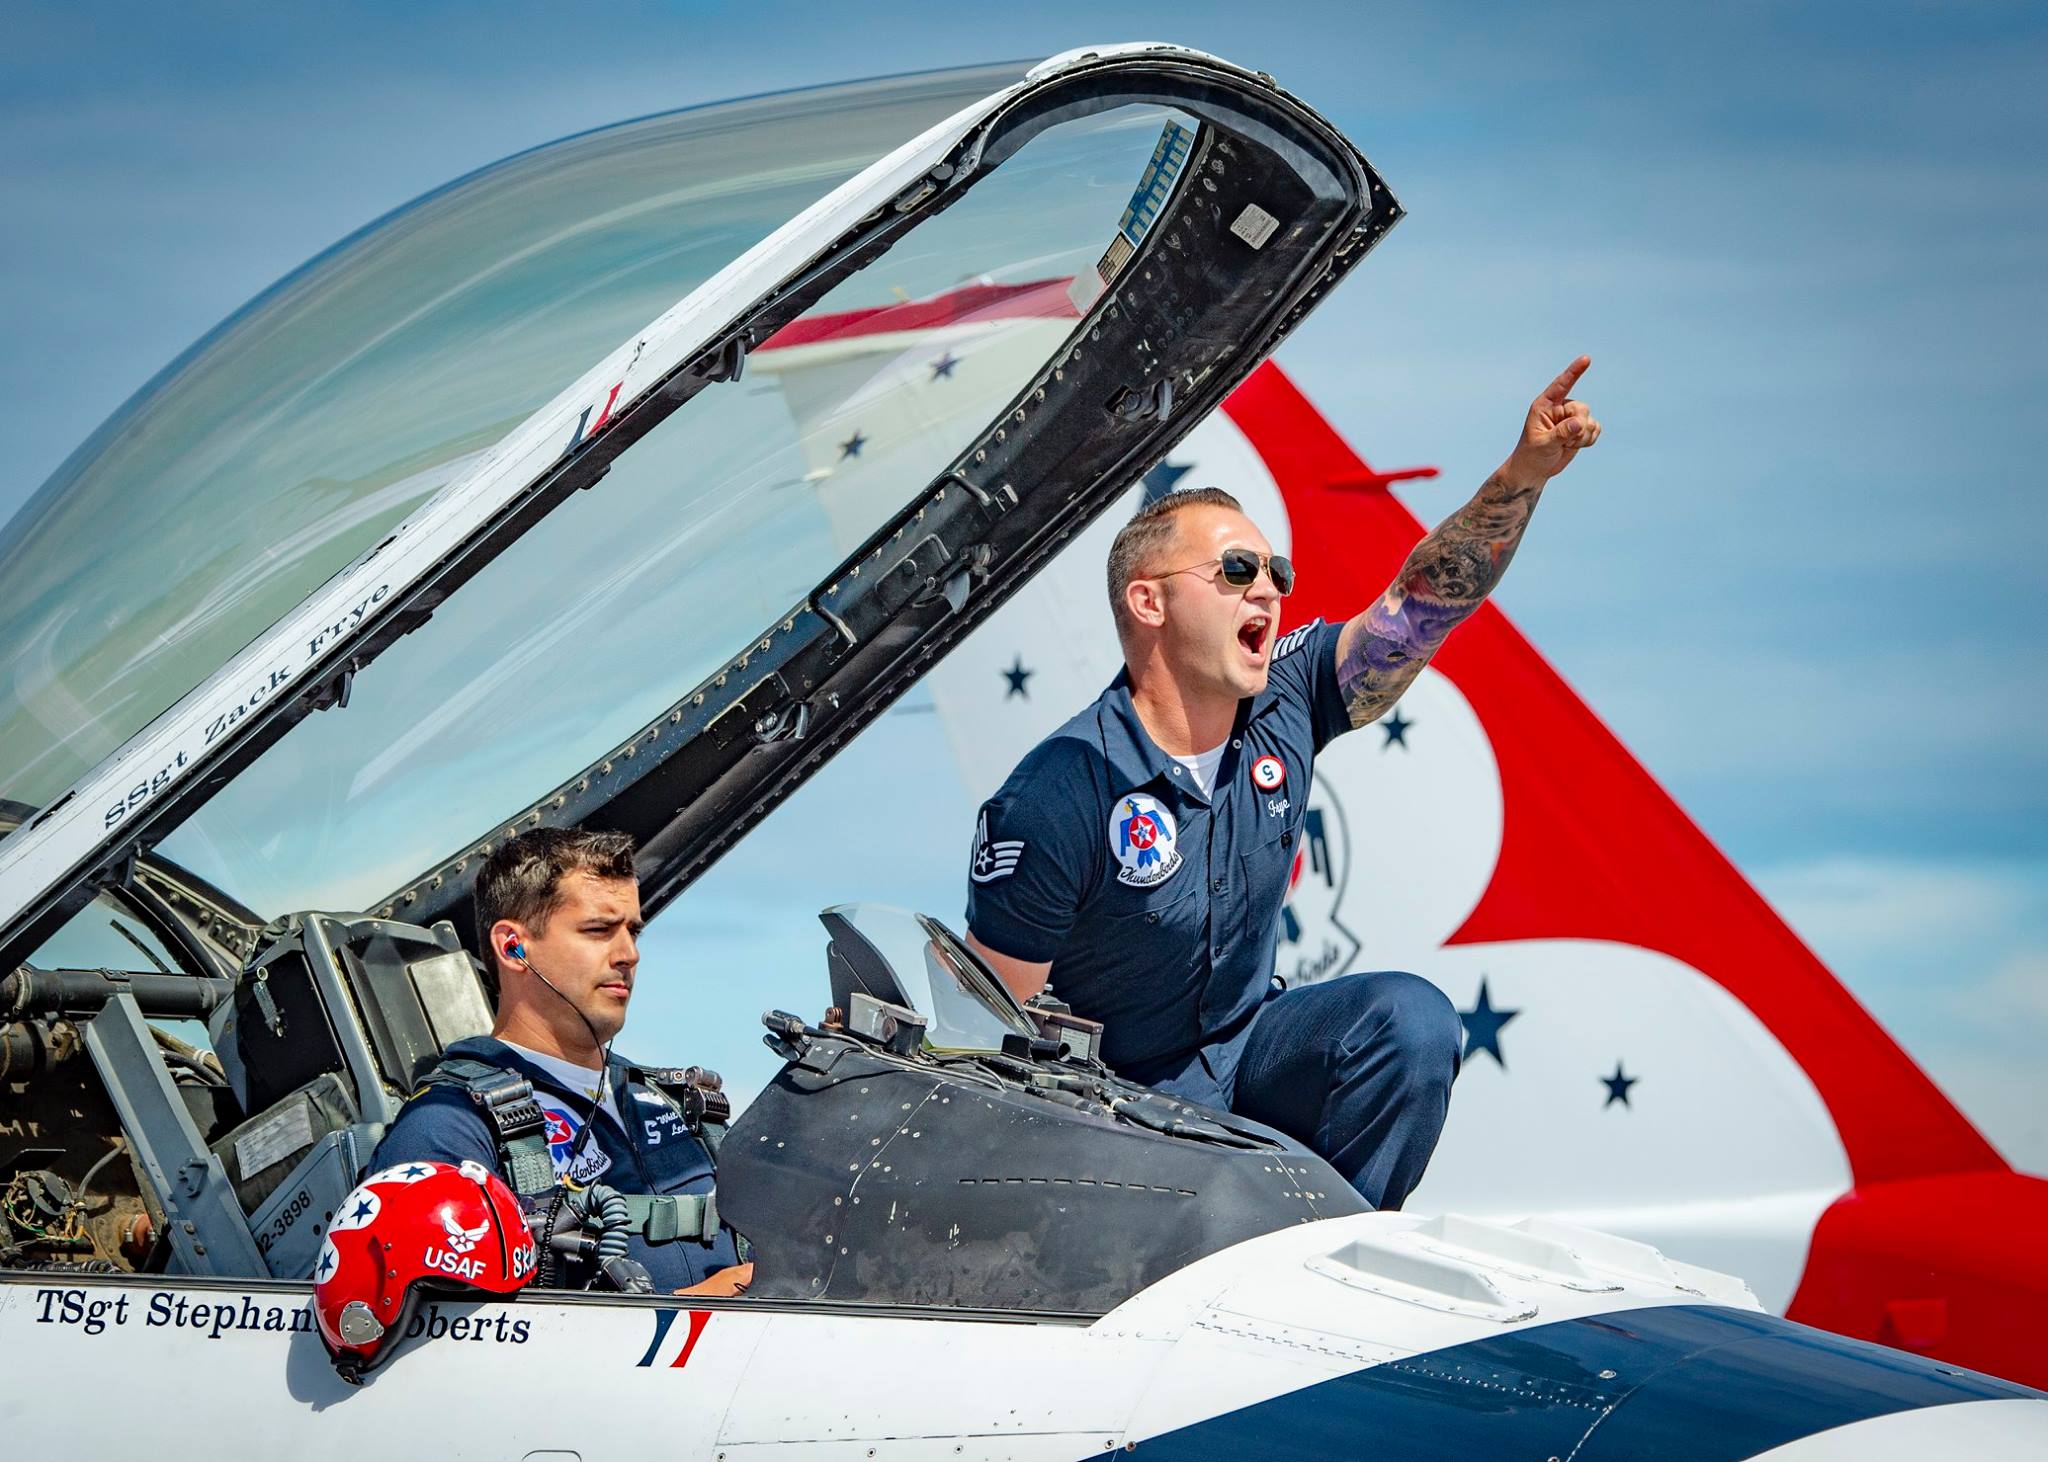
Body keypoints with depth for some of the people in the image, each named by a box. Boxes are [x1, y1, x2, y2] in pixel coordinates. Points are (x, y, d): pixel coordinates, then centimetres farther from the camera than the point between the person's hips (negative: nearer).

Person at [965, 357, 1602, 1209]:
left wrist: (1523, 475, -26)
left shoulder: (1283, 706, -5)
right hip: (1125, 1094, -6)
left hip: (1247, 1050, 6)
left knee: (1410, 1019, -20)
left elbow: (1425, 602, -10)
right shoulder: (1056, 800, -22)